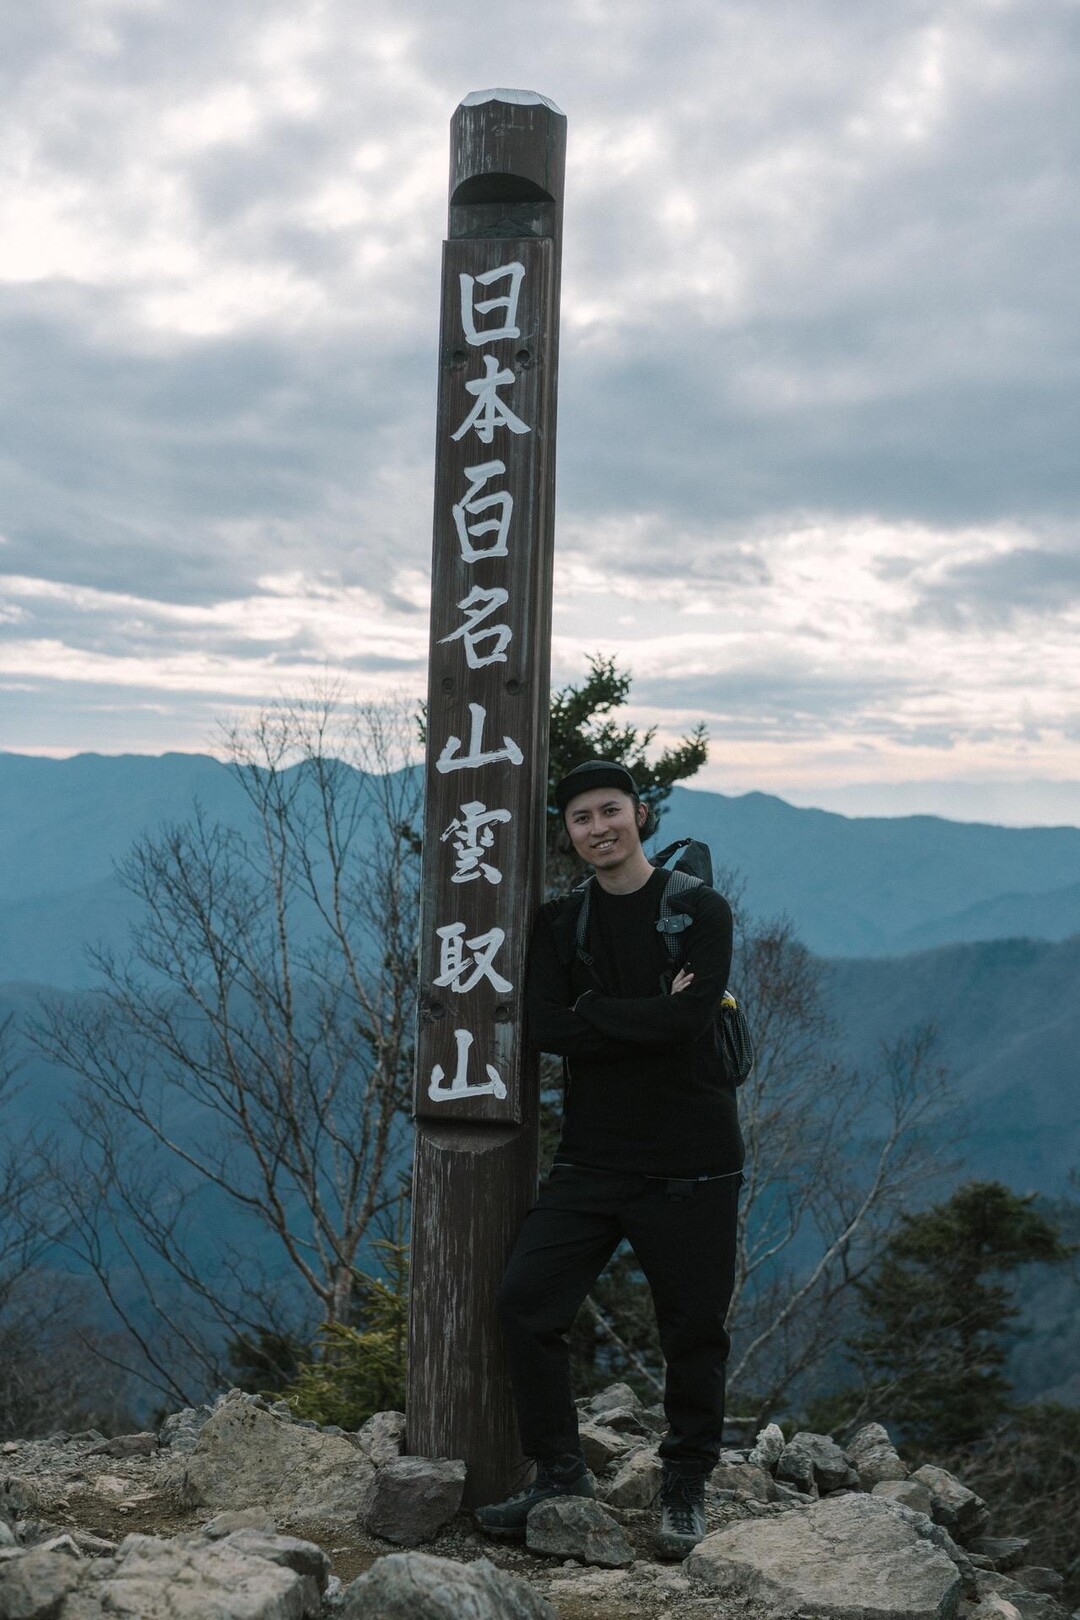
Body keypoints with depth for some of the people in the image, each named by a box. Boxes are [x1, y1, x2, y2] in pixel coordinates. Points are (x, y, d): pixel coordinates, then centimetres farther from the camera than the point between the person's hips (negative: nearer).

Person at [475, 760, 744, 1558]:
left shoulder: (700, 911, -3)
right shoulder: (560, 922, 8)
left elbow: (691, 1017, -19)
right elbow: (545, 1028, -6)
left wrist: (593, 1014, -12)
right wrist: (651, 1014, -13)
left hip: (691, 1163, -3)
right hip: (591, 1159, 3)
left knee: (693, 1329, 6)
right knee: (526, 1302, -4)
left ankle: (686, 1490, 26)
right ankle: (561, 1472, 13)